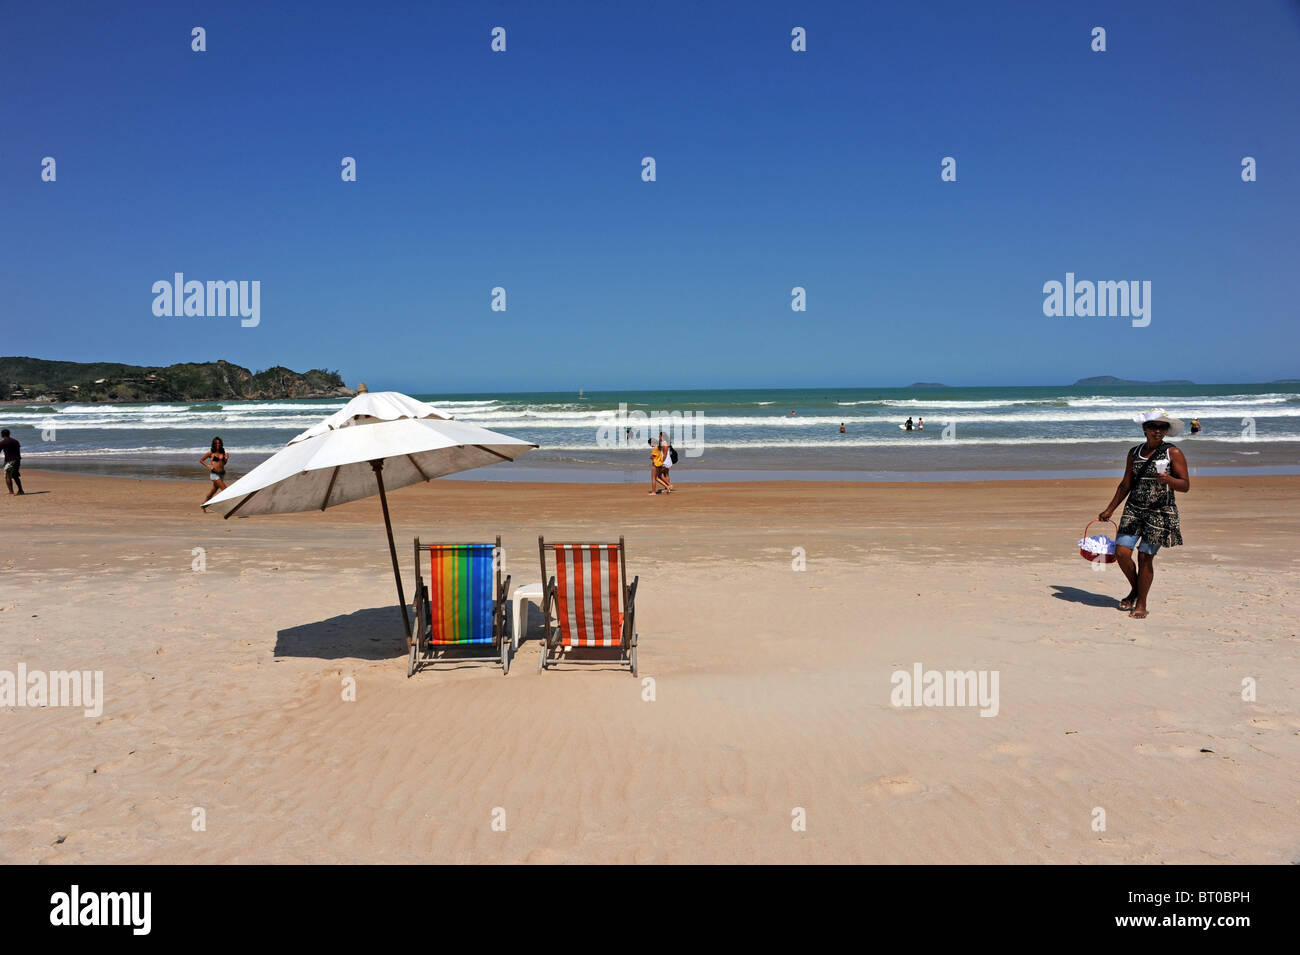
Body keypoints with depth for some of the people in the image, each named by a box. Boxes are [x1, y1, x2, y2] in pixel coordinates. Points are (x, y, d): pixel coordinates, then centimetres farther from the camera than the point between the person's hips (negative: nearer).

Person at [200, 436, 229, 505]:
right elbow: (201, 460, 9)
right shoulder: (211, 453, 1)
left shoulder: (223, 453, 11)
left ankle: (204, 503, 29)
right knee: (224, 489, -17)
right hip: (215, 474, -5)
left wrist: (226, 459, 1)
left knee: (213, 490, 14)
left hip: (222, 474, 5)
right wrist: (208, 466, -3)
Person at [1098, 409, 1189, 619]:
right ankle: (1135, 589, 21)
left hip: (1160, 512, -4)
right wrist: (1109, 510, 20)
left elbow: (1185, 486, -7)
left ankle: (1141, 604, 11)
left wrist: (1168, 479, -28)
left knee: (1145, 556, -5)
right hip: (1134, 509, 4)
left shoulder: (1173, 453, -3)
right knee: (1121, 552, -6)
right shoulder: (1134, 452, 10)